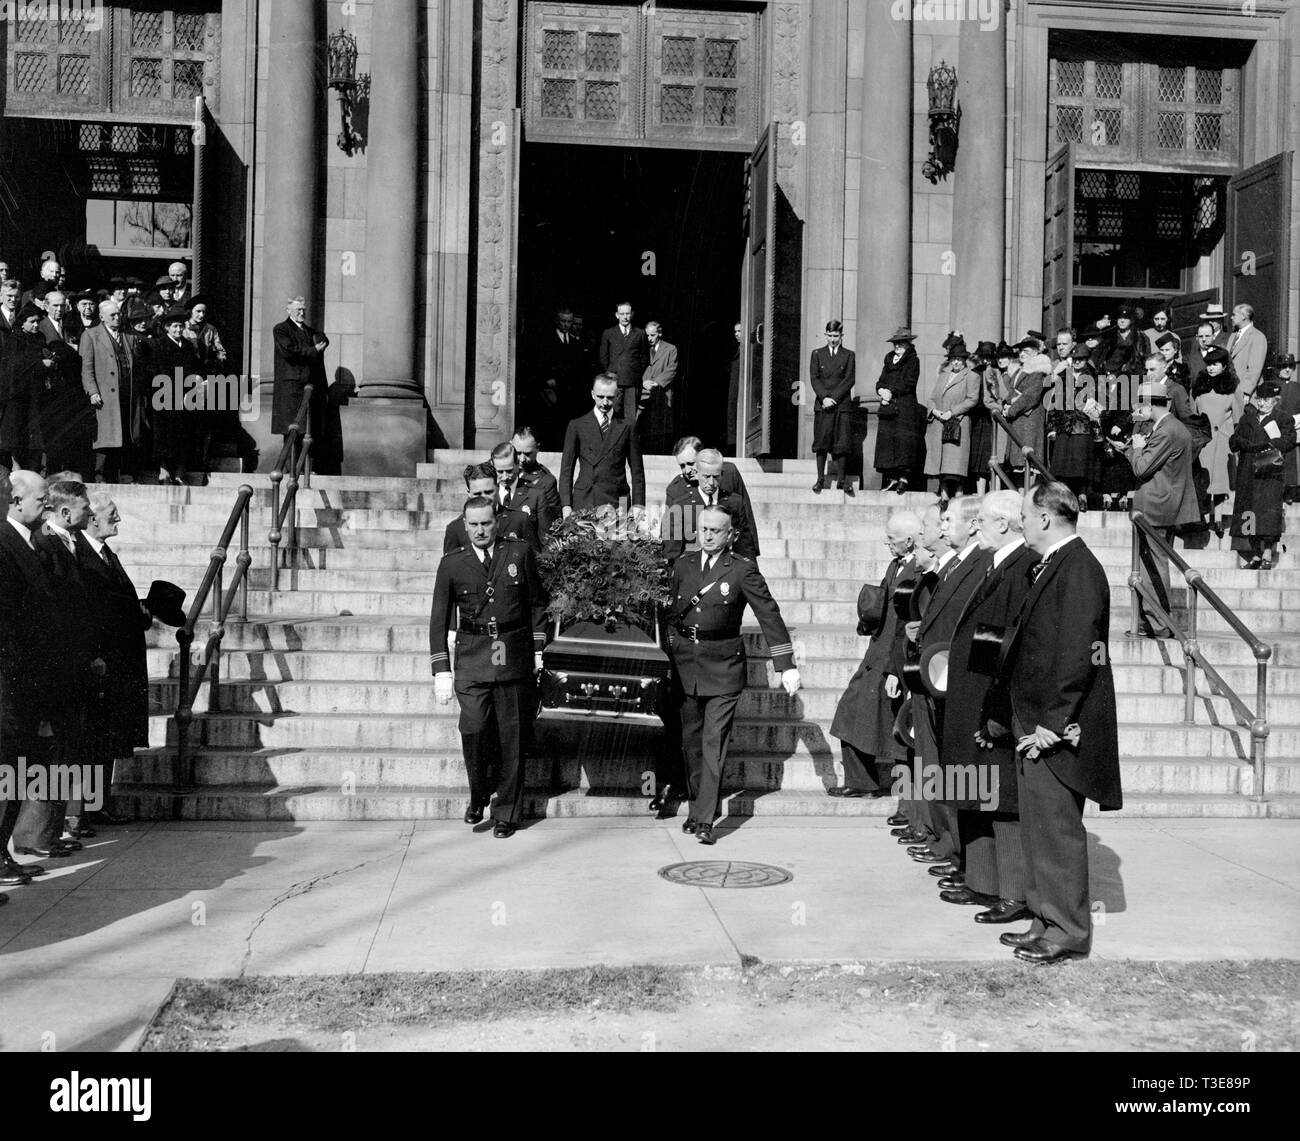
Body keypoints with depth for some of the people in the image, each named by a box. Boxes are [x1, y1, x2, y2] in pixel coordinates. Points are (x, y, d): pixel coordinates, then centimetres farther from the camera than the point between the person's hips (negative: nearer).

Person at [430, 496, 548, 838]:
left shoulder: (520, 554, 5)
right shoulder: (452, 564, 5)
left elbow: (537, 603, 14)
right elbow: (439, 620, 7)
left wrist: (537, 649, 9)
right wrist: (441, 671, 1)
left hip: (514, 659, 0)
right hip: (471, 660, 0)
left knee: (511, 739, 3)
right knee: (473, 730, -13)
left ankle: (506, 813, 16)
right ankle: (478, 795, 14)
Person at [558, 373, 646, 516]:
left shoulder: (627, 426, 8)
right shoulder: (577, 425, 8)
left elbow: (637, 471, 9)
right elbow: (566, 469, 7)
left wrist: (638, 505, 1)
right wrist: (566, 505, -2)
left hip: (616, 504, 0)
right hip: (583, 503, 0)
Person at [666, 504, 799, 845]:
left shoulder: (742, 569, -5)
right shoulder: (683, 565, 8)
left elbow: (769, 615, -5)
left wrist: (786, 666, -8)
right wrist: (669, 654, 12)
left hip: (723, 666, -4)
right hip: (685, 663, 4)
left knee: (714, 743, -8)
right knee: (691, 741, 10)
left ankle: (705, 820, -7)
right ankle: (697, 809, 22)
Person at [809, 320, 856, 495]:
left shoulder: (849, 355, 7)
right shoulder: (817, 354, 10)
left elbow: (849, 380, -2)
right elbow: (814, 378, 2)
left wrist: (833, 398, -12)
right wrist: (824, 397, -12)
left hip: (842, 405, -1)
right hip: (822, 405, 1)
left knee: (842, 443, -1)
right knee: (821, 442, 2)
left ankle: (843, 480, 7)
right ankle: (820, 479, 10)